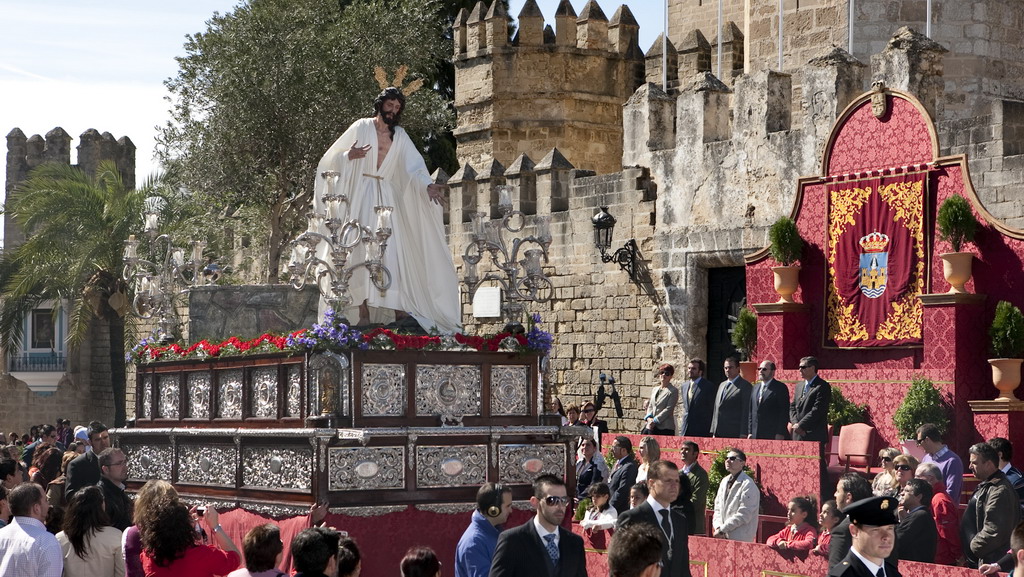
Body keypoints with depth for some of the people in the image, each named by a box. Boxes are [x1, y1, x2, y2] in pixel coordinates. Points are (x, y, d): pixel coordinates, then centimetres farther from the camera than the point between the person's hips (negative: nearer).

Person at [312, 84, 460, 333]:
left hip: (386, 197, 3)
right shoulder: (361, 127, 7)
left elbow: (414, 166, 1)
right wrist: (349, 155, -14)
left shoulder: (399, 136, 14)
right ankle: (363, 312, -15)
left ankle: (399, 311, -10)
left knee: (392, 251, -7)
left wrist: (427, 185, -18)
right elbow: (333, 157, 8)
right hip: (361, 196, -2)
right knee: (361, 250, -10)